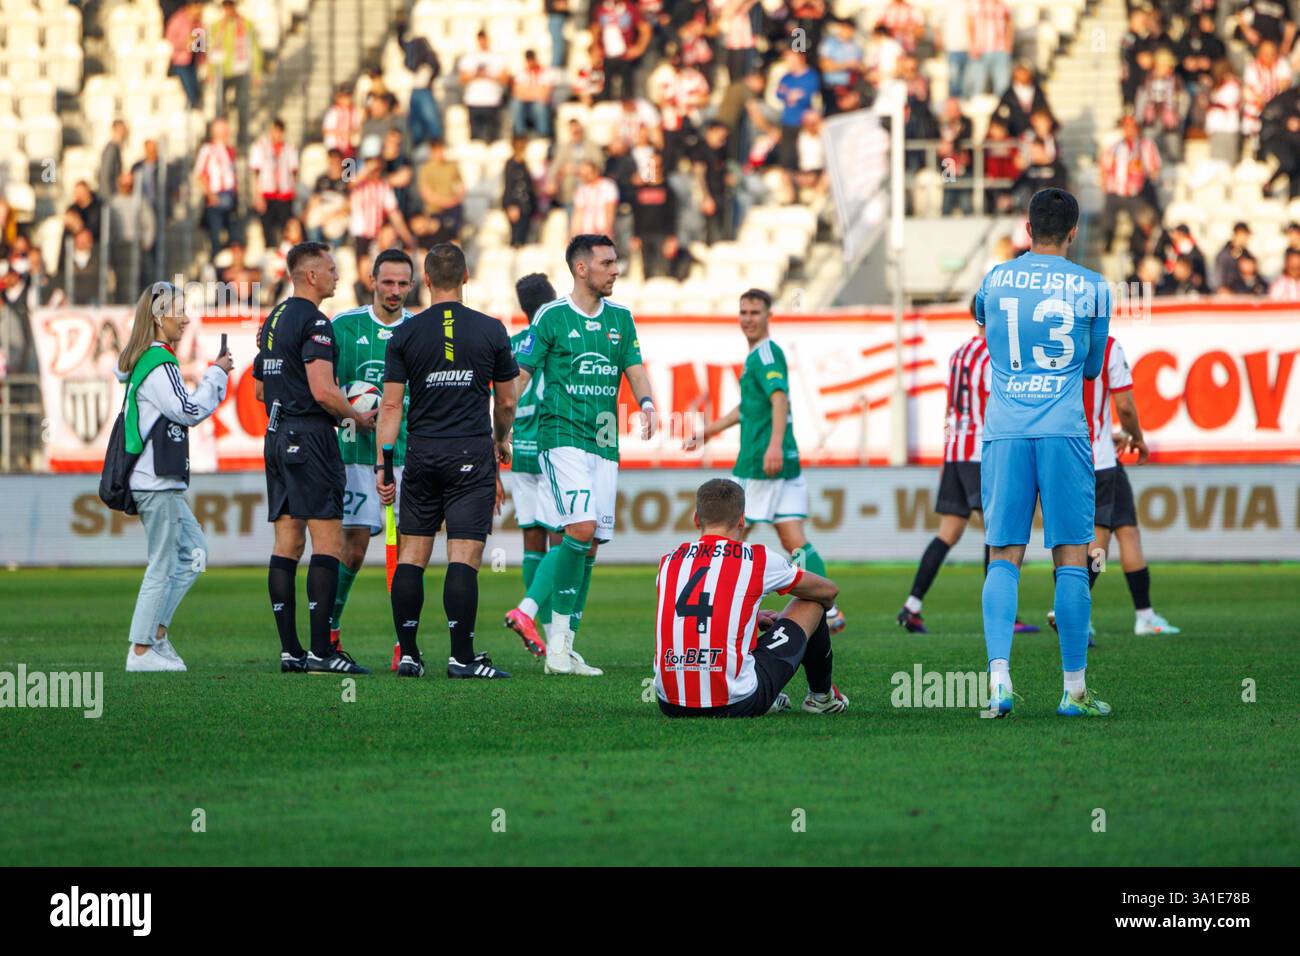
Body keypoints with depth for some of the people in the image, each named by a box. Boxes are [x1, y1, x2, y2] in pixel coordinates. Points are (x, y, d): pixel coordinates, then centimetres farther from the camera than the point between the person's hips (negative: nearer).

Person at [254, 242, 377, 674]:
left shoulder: (273, 321, 17)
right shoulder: (313, 322, -12)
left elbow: (260, 389, 23)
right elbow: (322, 390, -20)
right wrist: (358, 417, -5)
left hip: (277, 439, 9)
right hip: (310, 439, -9)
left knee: (287, 545, 7)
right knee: (327, 542, -8)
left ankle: (289, 650, 6)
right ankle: (321, 651, -11)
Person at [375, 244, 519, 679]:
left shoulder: (406, 334, 0)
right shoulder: (490, 330, 0)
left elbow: (391, 405, -2)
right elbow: (506, 402, 9)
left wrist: (383, 465, 2)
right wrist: (502, 441, 28)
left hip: (422, 454, 2)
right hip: (472, 455, -1)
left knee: (411, 555, 9)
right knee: (463, 557, -5)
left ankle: (408, 654, 8)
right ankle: (461, 656, -9)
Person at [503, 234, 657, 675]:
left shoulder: (620, 317, 13)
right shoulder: (551, 316, -2)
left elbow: (634, 369, 11)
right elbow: (521, 373, -2)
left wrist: (646, 402, -11)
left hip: (604, 443, 6)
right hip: (562, 435, -6)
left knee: (589, 546, 3)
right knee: (581, 528, -23)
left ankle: (562, 649, 7)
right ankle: (528, 610, -13)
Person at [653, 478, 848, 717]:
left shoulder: (668, 562, 10)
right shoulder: (758, 558, 1)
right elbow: (829, 591, 21)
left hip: (670, 704, 4)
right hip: (736, 704, -4)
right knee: (812, 603, 19)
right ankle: (821, 696, 43)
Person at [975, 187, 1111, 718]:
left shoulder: (995, 279, 7)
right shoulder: (1092, 287, 3)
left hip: (1005, 434, 1)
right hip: (1065, 433, -1)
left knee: (1004, 558, 3)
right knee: (1071, 558, 2)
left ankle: (999, 675, -15)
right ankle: (1075, 688, 2)